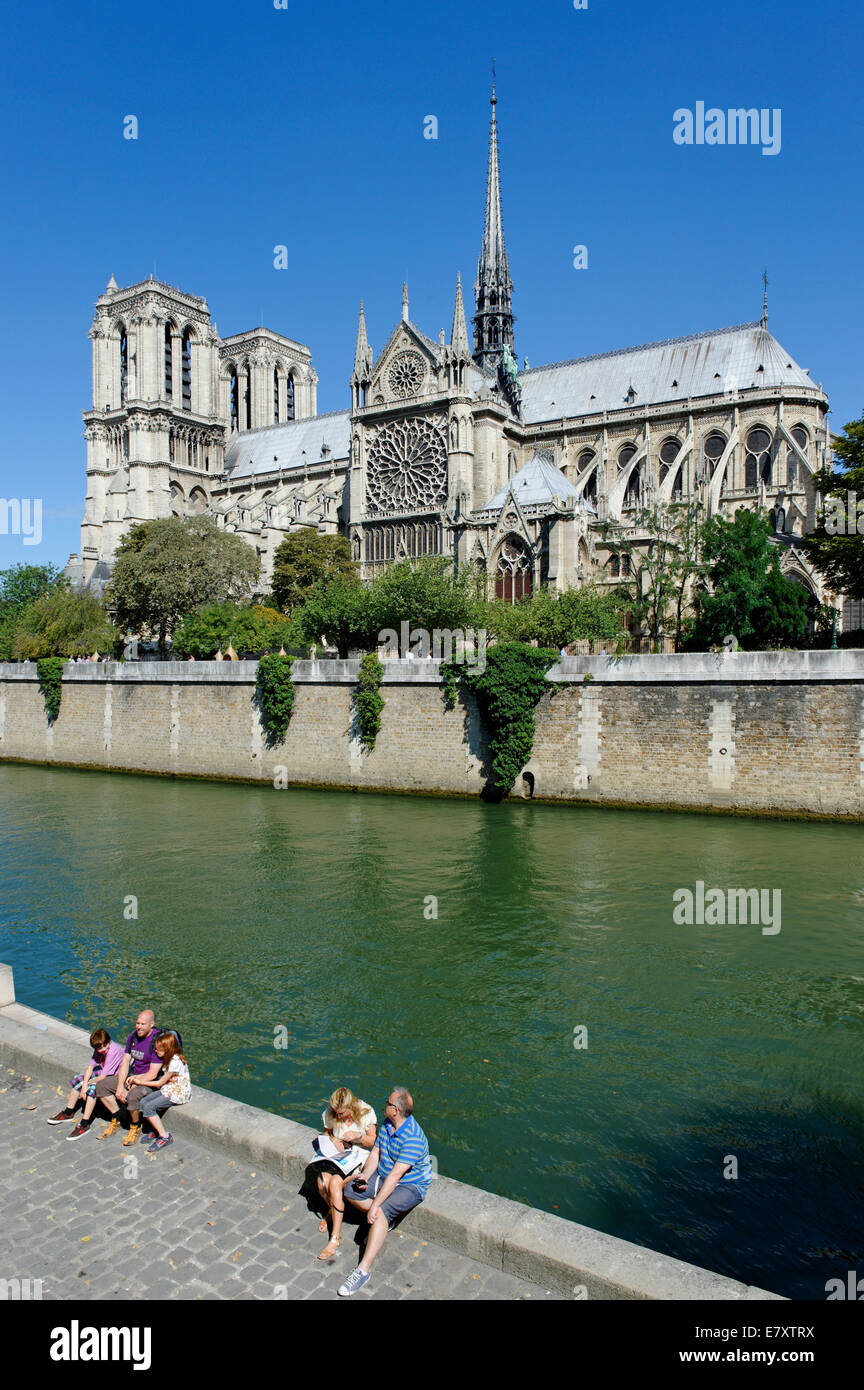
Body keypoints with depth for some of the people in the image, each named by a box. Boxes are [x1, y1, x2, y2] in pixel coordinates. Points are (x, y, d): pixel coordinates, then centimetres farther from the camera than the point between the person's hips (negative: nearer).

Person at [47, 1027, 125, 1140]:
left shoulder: (114, 1051, -32)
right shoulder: (99, 1048, -6)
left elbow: (103, 1077, -28)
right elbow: (90, 1067, -7)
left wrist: (86, 1084, -14)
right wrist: (84, 1084, -22)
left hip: (114, 1076, -9)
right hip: (102, 1071, 9)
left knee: (92, 1087, -30)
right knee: (77, 1079, 2)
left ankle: (84, 1124, -24)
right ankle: (68, 1113, 16)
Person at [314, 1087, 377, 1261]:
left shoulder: (366, 1113, -16)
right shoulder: (330, 1114, -7)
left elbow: (372, 1141, -6)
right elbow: (326, 1133, 12)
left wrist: (357, 1136, -26)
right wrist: (333, 1139, -11)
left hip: (359, 1155, -4)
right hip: (337, 1153, 4)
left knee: (335, 1184, -26)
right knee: (322, 1183, -23)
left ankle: (336, 1237, -16)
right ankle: (334, 1210, 12)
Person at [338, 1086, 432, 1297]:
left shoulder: (413, 1138, -30)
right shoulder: (387, 1123, -3)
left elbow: (395, 1175, -32)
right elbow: (376, 1153, 5)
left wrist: (375, 1204, -32)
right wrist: (365, 1175, -14)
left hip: (411, 1186, -9)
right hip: (383, 1176, 9)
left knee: (382, 1211, -31)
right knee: (351, 1190, -4)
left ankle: (364, 1270, -27)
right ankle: (383, 1223, 7)